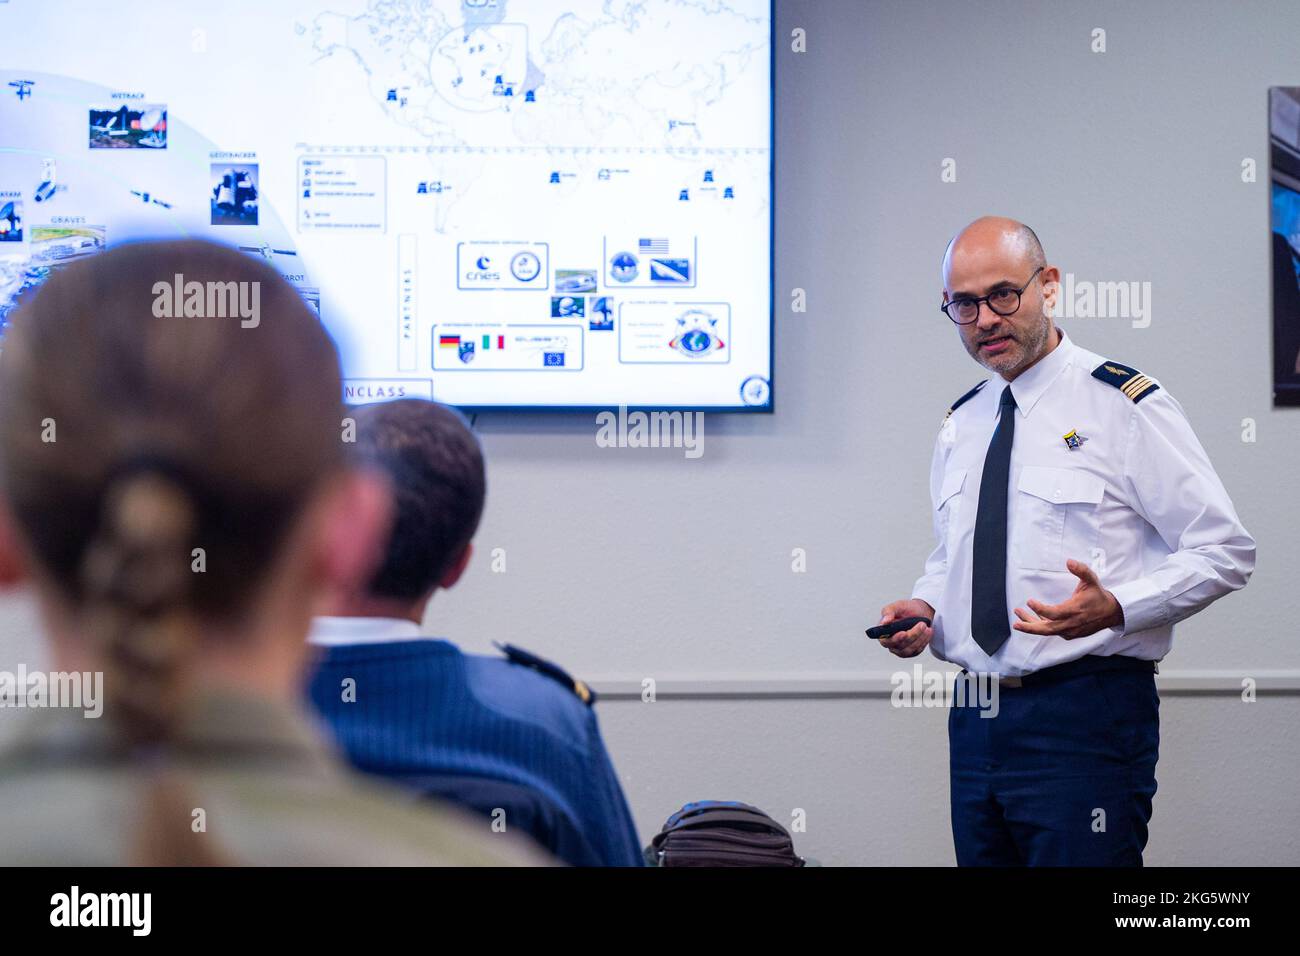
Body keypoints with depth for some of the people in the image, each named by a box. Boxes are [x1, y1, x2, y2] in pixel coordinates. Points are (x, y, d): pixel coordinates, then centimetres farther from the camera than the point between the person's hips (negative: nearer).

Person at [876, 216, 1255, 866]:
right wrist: (924, 608, 4)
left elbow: (1225, 551, -8)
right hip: (975, 720, 6)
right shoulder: (959, 428, 15)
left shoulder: (1124, 405, -6)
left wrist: (1115, 608, -23)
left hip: (1086, 717, -6)